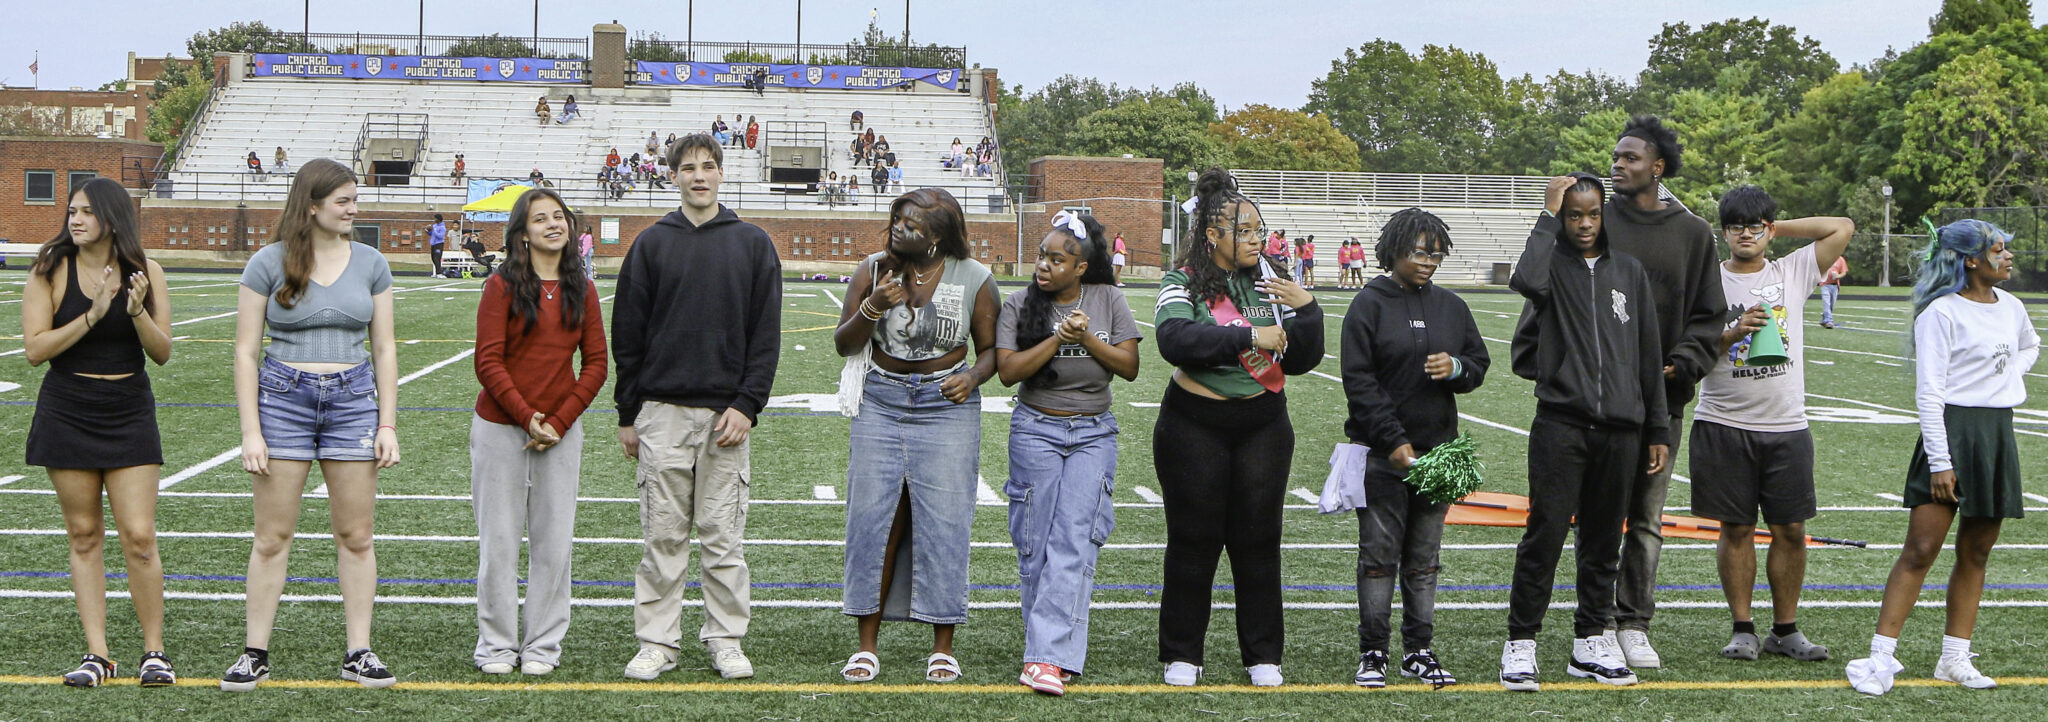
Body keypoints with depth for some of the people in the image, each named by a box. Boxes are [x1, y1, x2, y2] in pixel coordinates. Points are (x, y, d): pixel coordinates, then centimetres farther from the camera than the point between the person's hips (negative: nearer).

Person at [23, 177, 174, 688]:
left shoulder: (145, 273, 0)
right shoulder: (51, 271, -2)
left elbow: (162, 354, 0)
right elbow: (34, 349, -9)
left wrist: (137, 313, -18)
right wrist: (92, 315, -19)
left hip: (129, 414, 0)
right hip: (66, 412, 0)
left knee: (139, 536, -5)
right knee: (84, 535, 5)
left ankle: (154, 651, 6)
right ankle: (97, 654, 10)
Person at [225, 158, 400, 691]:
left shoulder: (370, 264, 5)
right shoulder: (269, 264, -2)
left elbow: (384, 349, 9)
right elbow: (246, 351, -2)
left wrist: (387, 425, 3)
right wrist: (251, 431, -8)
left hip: (353, 398, 2)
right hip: (282, 399, -2)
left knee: (356, 536, 4)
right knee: (273, 536, 1)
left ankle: (359, 653, 11)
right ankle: (255, 653, 9)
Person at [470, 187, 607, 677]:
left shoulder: (581, 289, 5)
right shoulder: (503, 285, -4)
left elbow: (596, 362, 4)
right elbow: (489, 362, -8)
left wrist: (560, 421, -6)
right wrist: (527, 416, -14)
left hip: (561, 431, 3)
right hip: (500, 427, -2)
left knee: (553, 540, 4)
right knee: (499, 540, 2)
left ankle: (544, 645, 14)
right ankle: (497, 645, 13)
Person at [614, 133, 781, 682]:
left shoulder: (753, 244, 6)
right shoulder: (652, 244, 7)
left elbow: (766, 335, 3)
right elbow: (627, 334, 7)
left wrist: (747, 405, -6)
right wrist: (628, 414, 4)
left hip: (727, 412, 0)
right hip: (662, 413, 1)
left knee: (723, 535, 3)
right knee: (663, 534, 3)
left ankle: (726, 641, 12)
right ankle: (657, 642, 10)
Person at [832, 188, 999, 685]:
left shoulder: (974, 279, -2)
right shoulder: (874, 270, 3)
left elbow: (990, 349, 6)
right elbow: (844, 343, 5)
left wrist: (973, 377, -15)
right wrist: (872, 308, -13)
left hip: (946, 406, -2)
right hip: (881, 402, 2)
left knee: (942, 522, -3)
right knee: (873, 518, -1)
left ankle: (943, 648, 7)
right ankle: (866, 644, 7)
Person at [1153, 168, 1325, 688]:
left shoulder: (1273, 283, 4)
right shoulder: (1183, 282, -5)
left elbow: (1301, 361, 4)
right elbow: (1175, 340, -25)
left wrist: (1307, 309, -13)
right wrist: (1251, 338, -27)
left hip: (1262, 425, 3)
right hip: (1195, 425, -3)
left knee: (1258, 538, 6)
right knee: (1193, 539, 3)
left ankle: (1263, 654, 17)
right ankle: (1181, 654, 15)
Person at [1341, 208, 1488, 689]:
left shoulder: (1451, 307, 12)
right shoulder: (1369, 304, -3)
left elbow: (1479, 365, 16)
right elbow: (1358, 380, -7)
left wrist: (1455, 367, -9)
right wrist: (1394, 441, -13)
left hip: (1437, 450, 4)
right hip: (1381, 453, -4)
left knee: (1424, 557, 8)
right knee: (1379, 554, -2)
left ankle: (1419, 651, 14)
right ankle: (1372, 653, 4)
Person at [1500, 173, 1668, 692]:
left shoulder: (1629, 272, 13)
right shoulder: (1553, 263, 2)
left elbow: (1648, 356, 15)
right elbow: (1527, 280, -26)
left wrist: (1658, 430, 13)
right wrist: (1548, 217, -16)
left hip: (1620, 430, 4)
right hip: (1560, 425, -4)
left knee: (1604, 540, 9)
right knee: (1545, 534, -7)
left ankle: (1590, 641, 19)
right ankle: (1521, 642, 0)